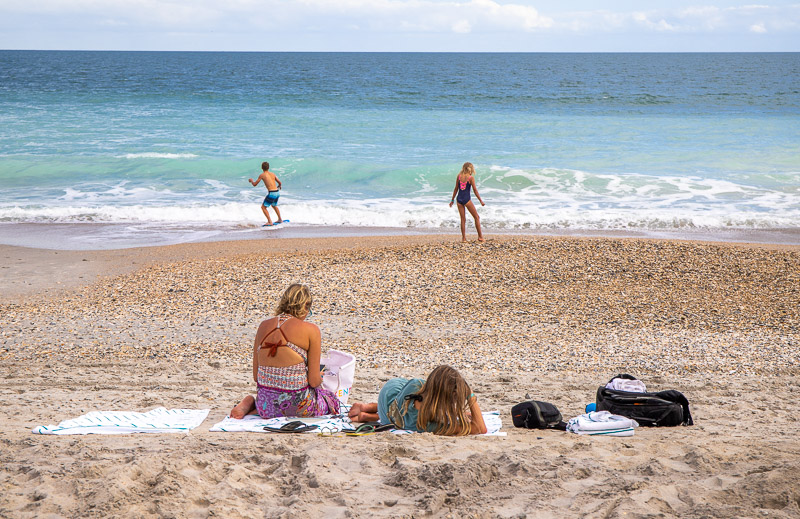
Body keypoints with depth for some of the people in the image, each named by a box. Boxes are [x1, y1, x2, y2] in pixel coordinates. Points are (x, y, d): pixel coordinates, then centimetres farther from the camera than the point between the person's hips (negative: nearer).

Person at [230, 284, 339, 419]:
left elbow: (256, 376, 7)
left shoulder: (264, 326, 6)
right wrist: (319, 378, 16)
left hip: (265, 405, 7)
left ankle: (251, 405, 8)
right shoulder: (310, 329, -8)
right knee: (331, 399, 26)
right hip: (295, 405, -7)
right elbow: (314, 381, -8)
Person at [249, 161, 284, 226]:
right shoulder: (272, 174, 13)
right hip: (277, 192, 7)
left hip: (271, 193, -7)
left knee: (263, 207, 4)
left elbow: (254, 184, 5)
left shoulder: (262, 175, -2)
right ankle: (280, 219, 38)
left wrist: (251, 180, 28)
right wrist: (279, 186, 43)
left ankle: (270, 221, -7)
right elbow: (280, 182, 19)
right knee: (274, 205, 32)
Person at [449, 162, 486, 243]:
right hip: (466, 199, -4)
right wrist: (481, 200, -2)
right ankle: (480, 236, 6)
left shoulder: (459, 176, 5)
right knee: (476, 217, 7)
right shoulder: (471, 177, -7)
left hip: (459, 199, 4)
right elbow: (475, 190, -7)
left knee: (463, 219, 10)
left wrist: (452, 199, 17)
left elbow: (456, 189, 9)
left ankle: (463, 238, 6)